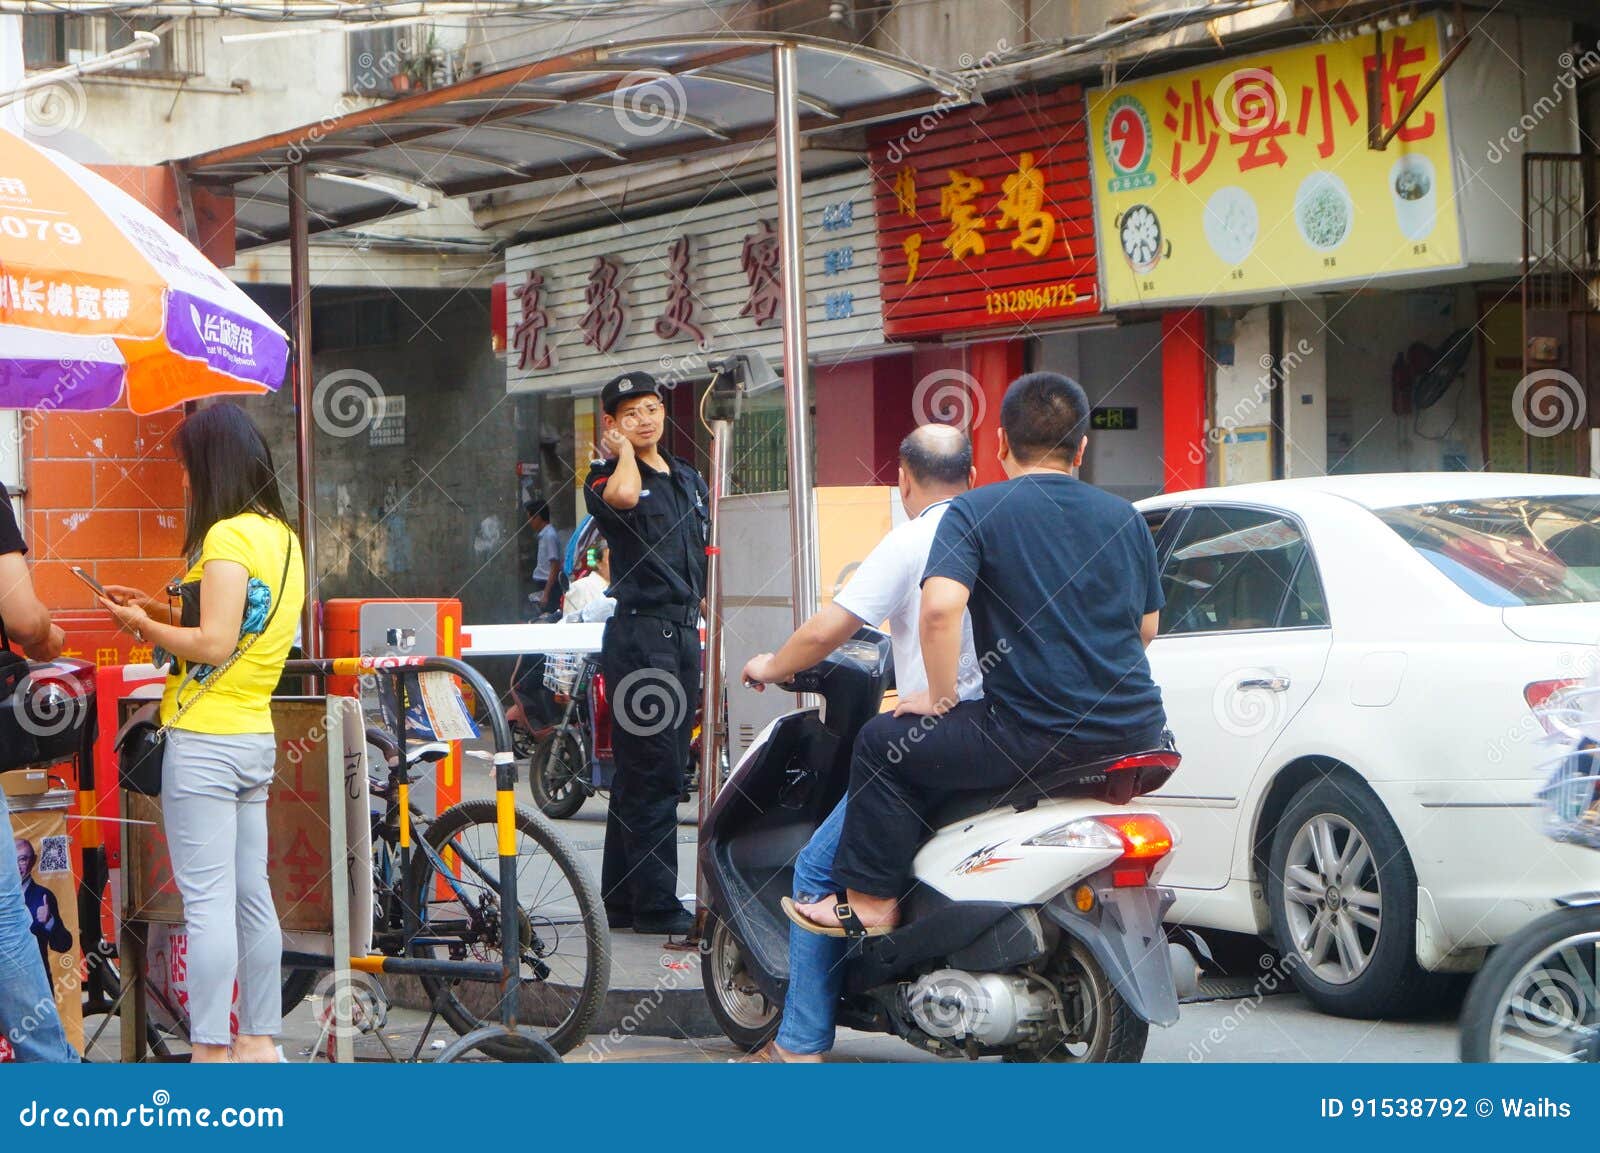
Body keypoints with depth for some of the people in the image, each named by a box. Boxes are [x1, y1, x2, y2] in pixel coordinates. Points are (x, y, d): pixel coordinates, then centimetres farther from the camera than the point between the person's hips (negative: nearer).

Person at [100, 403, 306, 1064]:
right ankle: (259, 1041, 19)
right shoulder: (281, 536, 12)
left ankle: (209, 1057, -8)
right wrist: (161, 613, 11)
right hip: (256, 737, 9)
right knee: (252, 896, 13)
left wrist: (143, 625, -7)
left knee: (207, 901, -8)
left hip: (204, 738, -9)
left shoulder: (226, 536, -15)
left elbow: (213, 646, -20)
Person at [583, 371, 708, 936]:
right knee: (651, 773, -9)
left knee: (652, 772, 11)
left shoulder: (688, 478, 17)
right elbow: (624, 496, -30)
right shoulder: (606, 477, -5)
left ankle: (622, 900, 18)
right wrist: (624, 451, -11)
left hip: (684, 634, 8)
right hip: (638, 634, -8)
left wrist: (695, 613, 20)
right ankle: (655, 905, -7)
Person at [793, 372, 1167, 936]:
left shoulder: (977, 510, -4)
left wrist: (941, 698, -6)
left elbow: (940, 606, -19)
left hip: (1036, 735, -6)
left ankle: (872, 902, 9)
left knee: (884, 743, 10)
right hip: (1135, 732, 6)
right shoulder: (1125, 518, 12)